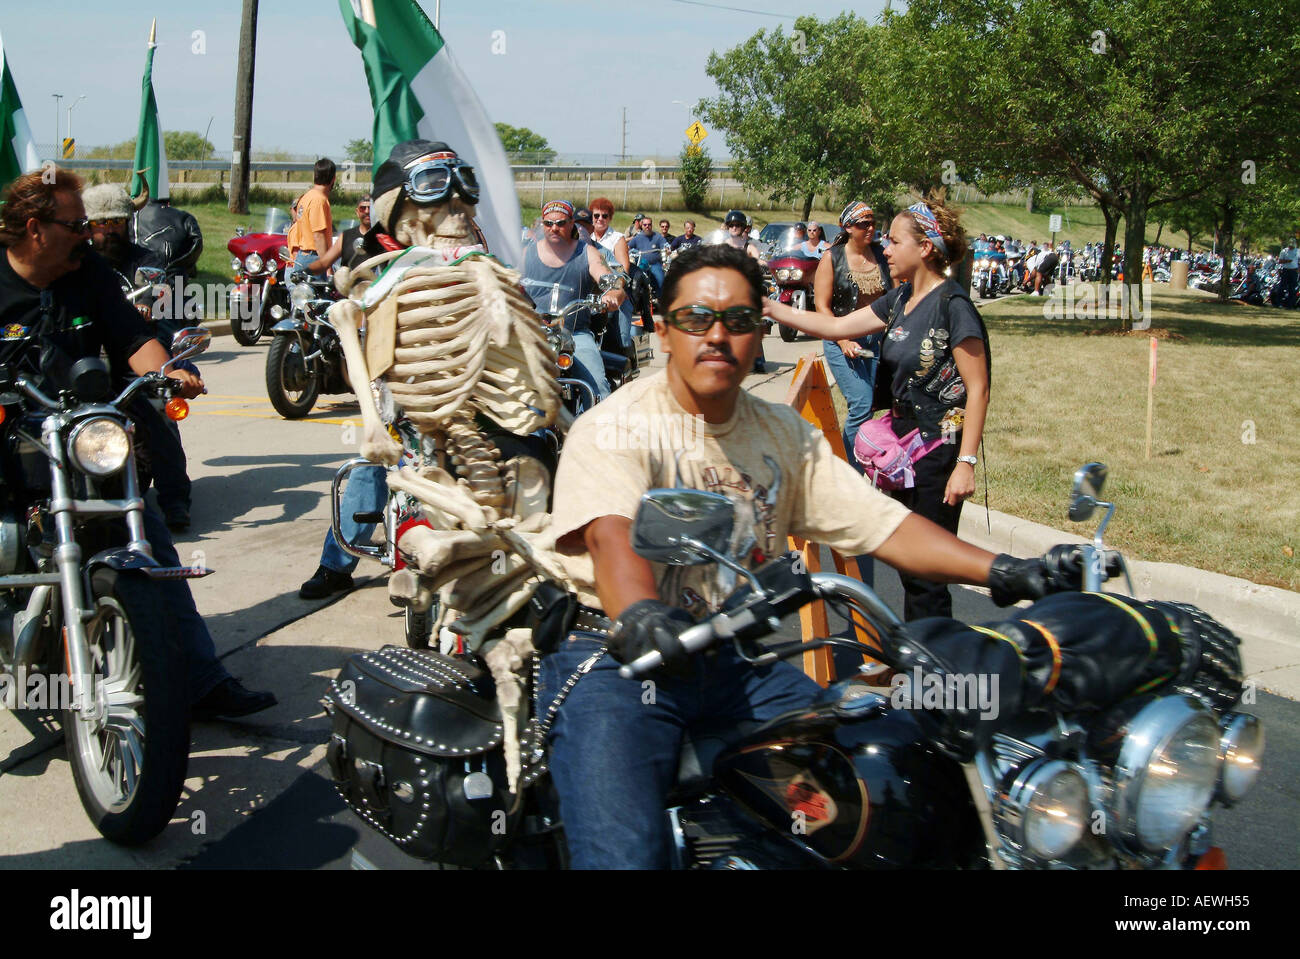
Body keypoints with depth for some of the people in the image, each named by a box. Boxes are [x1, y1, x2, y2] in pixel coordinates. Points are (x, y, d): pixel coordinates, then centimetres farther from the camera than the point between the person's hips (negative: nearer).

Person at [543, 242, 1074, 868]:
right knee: (625, 855, -27)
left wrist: (1001, 572, -8)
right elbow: (610, 534, -27)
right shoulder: (614, 428, -8)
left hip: (736, 661, 6)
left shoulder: (786, 434, 13)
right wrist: (641, 616, -49)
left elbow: (880, 522, 6)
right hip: (615, 654, -5)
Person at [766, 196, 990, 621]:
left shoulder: (953, 306, -15)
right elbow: (836, 326, 13)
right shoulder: (900, 300, 9)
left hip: (940, 451, -8)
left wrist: (966, 463, -21)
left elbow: (977, 389, -16)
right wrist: (769, 307, 7)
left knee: (925, 569, -4)